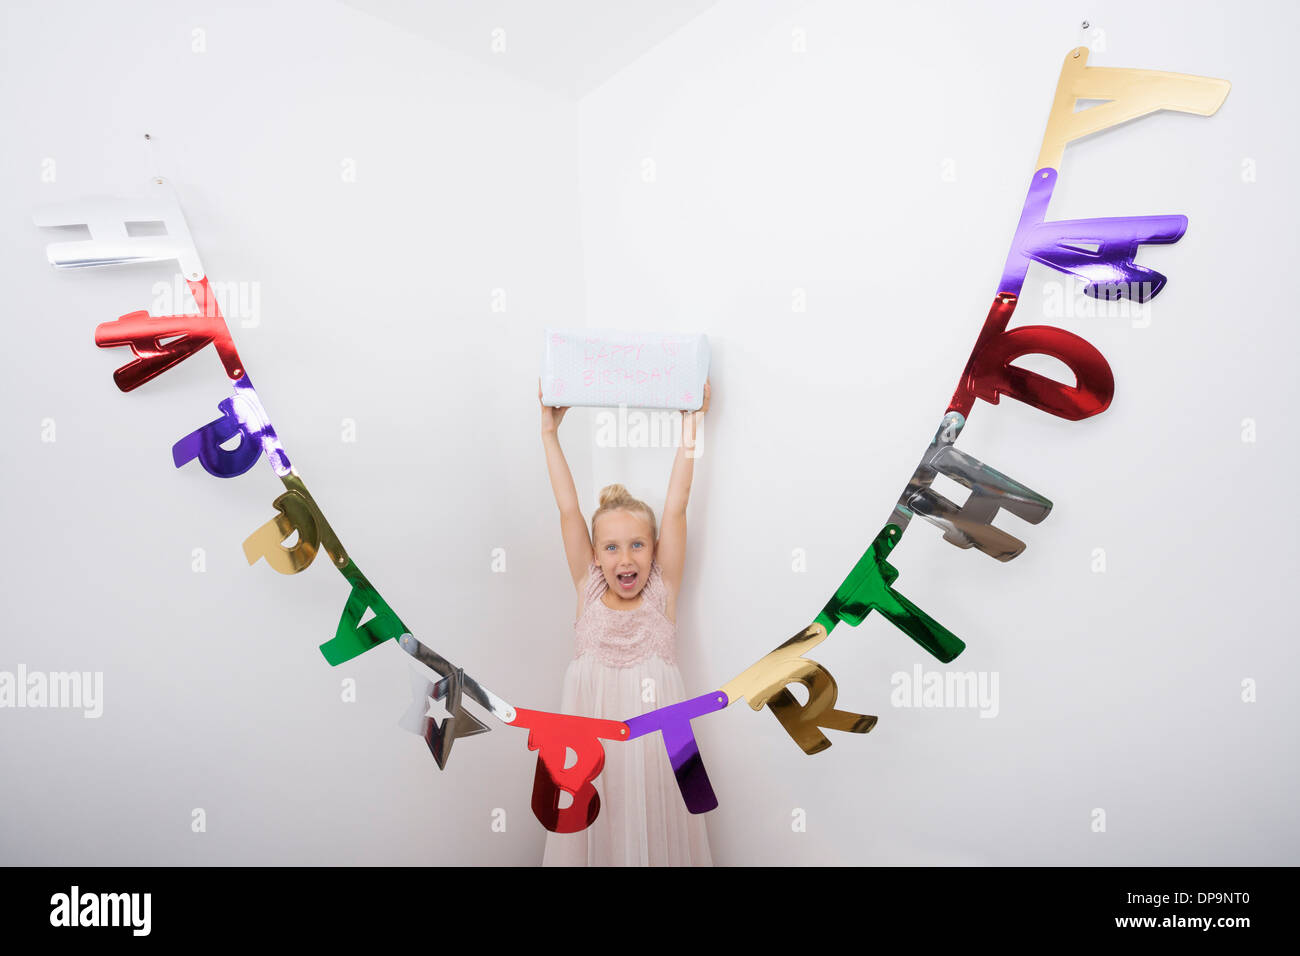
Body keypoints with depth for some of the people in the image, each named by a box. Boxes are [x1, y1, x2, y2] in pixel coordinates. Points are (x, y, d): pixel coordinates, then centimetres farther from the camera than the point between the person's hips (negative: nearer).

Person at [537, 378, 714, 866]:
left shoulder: (662, 594, -1)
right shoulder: (588, 592, 1)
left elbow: (675, 509, -7)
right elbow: (568, 510, -2)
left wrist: (689, 429, -9)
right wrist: (550, 432, -4)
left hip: (654, 749, -1)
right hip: (589, 753, 1)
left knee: (655, 838, 7)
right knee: (594, 838, 9)